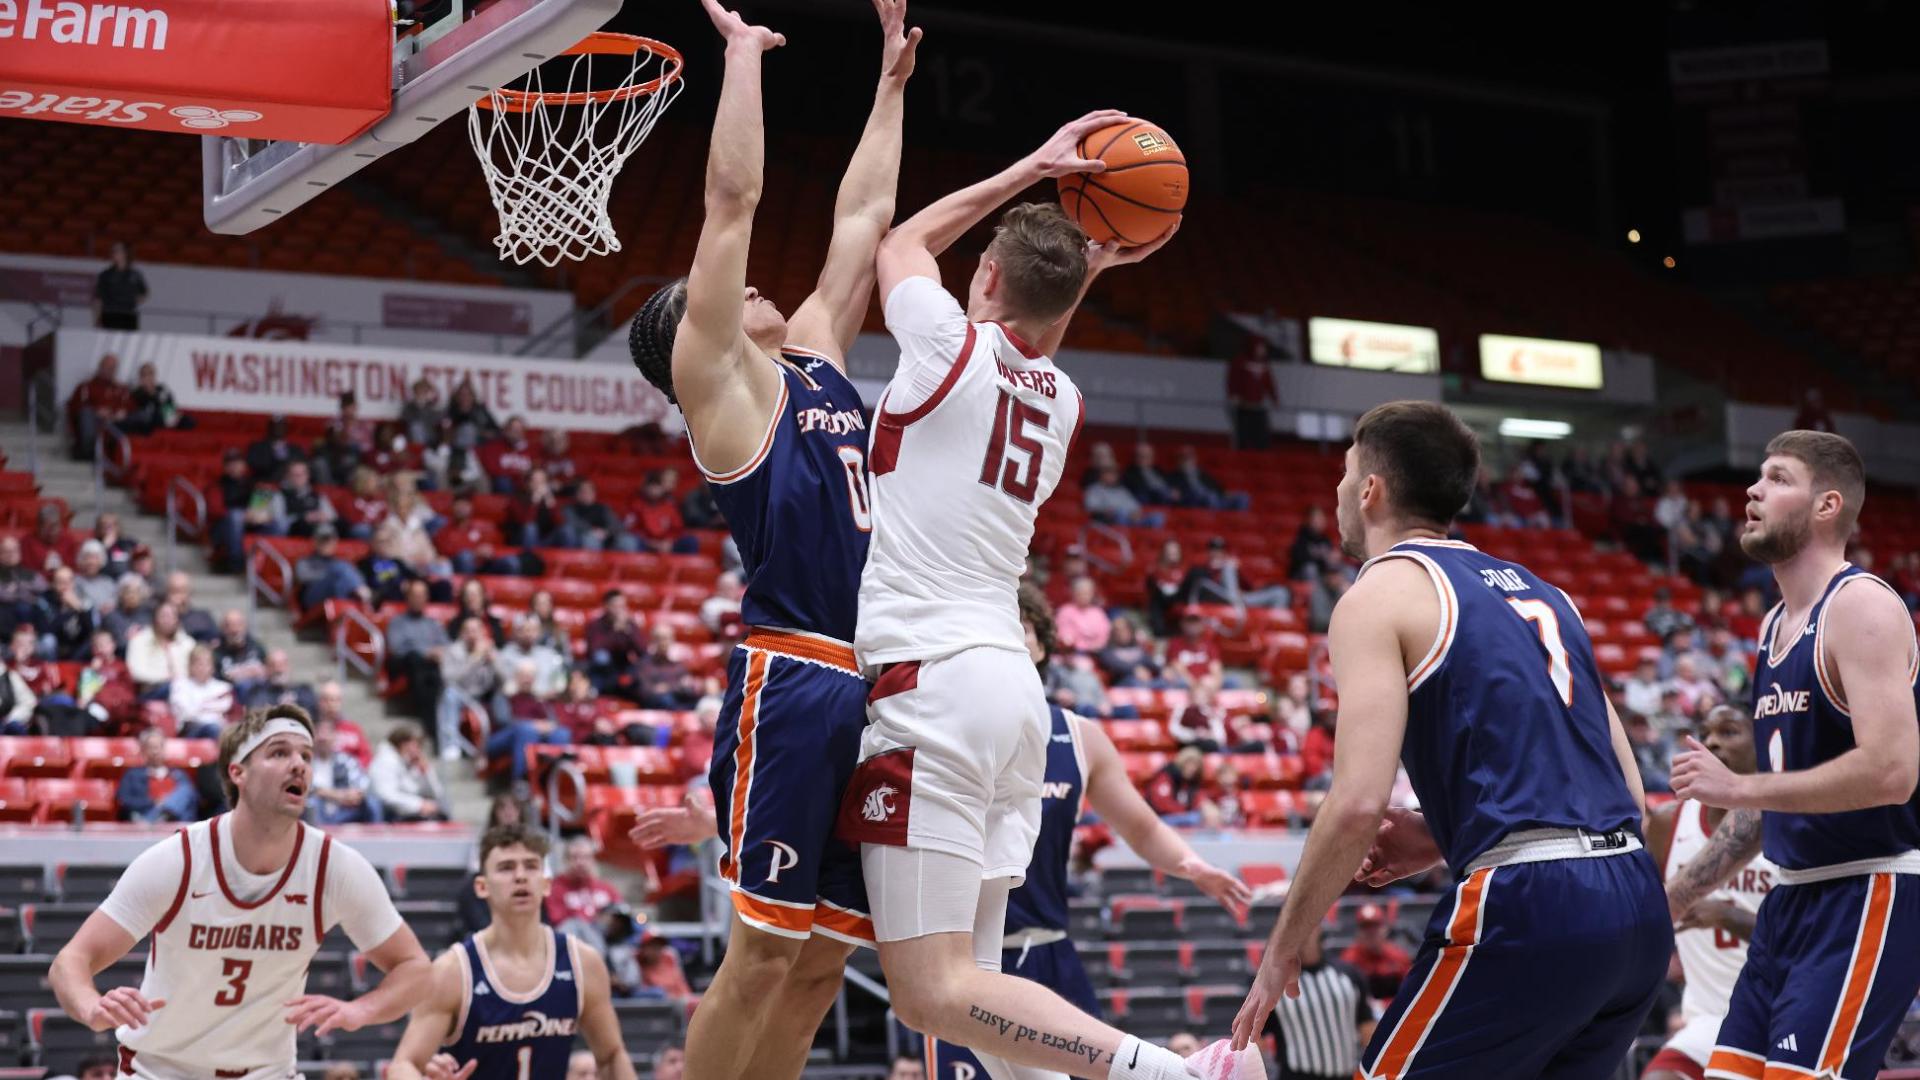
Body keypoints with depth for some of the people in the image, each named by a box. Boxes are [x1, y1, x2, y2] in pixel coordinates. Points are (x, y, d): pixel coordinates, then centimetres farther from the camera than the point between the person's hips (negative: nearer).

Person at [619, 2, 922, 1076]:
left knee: (821, 961, 7)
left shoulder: (816, 360, 21)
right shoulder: (717, 380, 2)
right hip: (794, 685, -8)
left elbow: (863, 219, 27)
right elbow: (734, 197, -3)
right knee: (764, 951, -8)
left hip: (880, 689, 8)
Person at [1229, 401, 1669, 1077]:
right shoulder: (1537, 591, 24)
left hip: (1525, 908, -7)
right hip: (1636, 912, 7)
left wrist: (1284, 948, 1)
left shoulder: (1382, 592, 2)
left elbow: (1358, 803, -11)